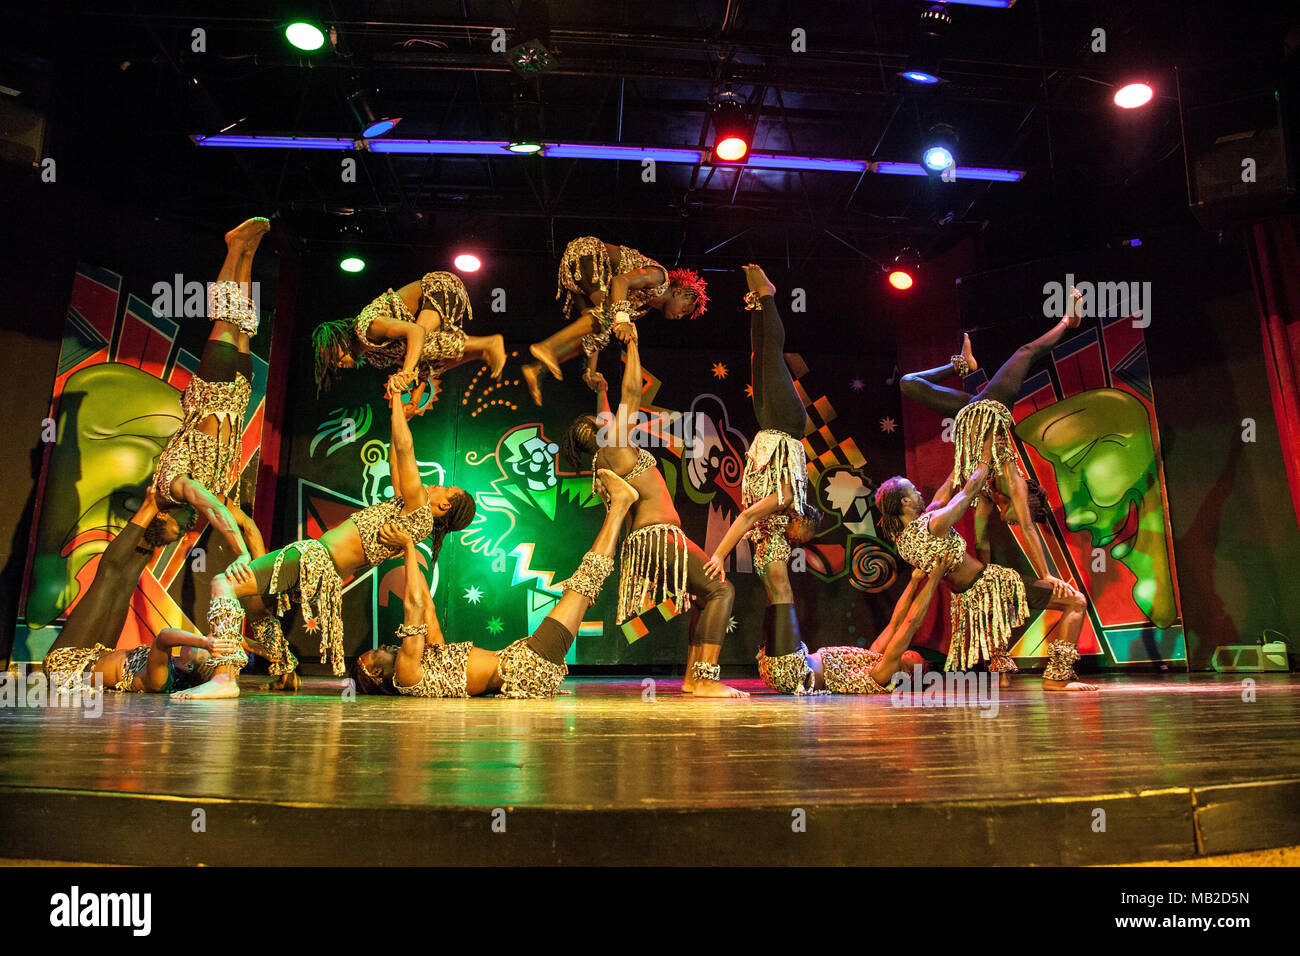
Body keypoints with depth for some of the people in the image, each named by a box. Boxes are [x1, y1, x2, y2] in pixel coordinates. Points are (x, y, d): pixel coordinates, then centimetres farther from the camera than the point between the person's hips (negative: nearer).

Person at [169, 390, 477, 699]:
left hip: (313, 558, -11)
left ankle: (224, 677, -24)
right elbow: (395, 463, 25)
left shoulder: (420, 512, -12)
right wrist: (398, 413, 24)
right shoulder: (407, 511, 16)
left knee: (224, 584, -20)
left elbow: (404, 448, -13)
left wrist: (397, 399, -4)